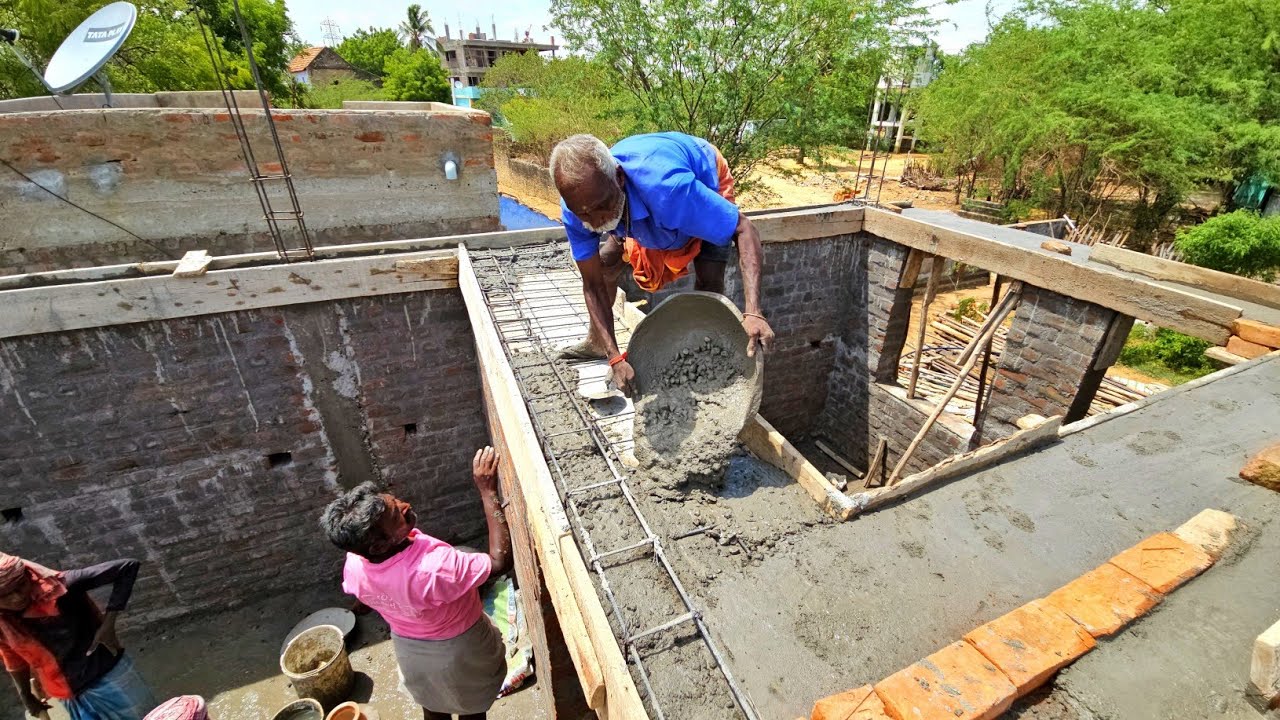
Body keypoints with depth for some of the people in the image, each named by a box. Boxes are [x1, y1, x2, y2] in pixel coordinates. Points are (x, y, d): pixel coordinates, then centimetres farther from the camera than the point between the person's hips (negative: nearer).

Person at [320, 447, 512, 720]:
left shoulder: (354, 566, -24)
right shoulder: (433, 569, -46)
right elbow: (501, 561, -39)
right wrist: (488, 491, -42)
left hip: (410, 648, 5)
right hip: (459, 649, -5)